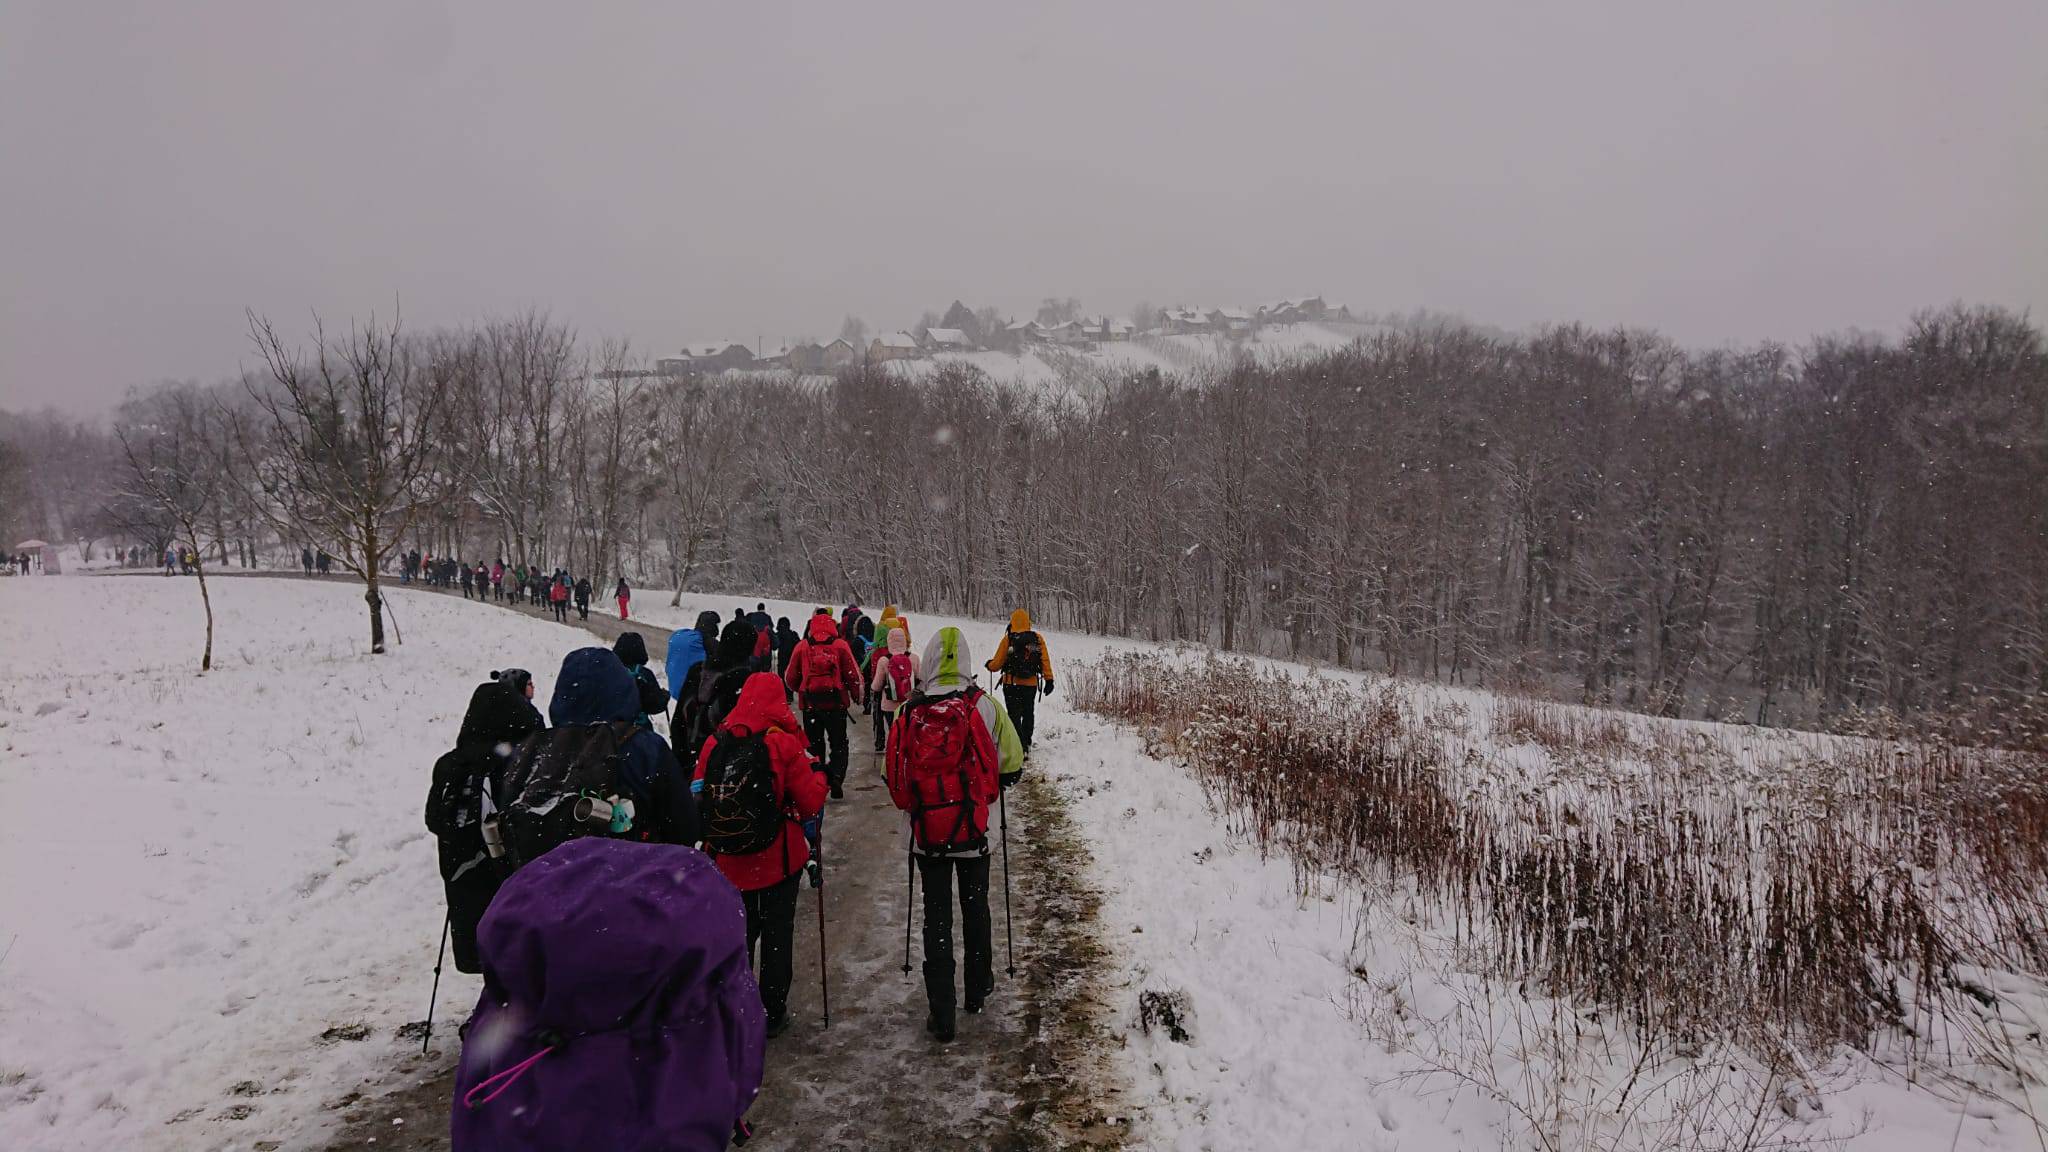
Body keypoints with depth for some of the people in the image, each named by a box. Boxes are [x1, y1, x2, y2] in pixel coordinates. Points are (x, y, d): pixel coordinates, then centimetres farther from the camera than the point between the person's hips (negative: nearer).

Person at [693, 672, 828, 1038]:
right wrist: (816, 772, 6)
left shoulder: (714, 744, -5)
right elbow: (811, 804, -11)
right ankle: (772, 1014, 20)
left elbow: (697, 800, 2)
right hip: (779, 861, -3)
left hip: (728, 862, 3)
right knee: (776, 937, 12)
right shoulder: (784, 743, -14)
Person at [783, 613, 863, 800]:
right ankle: (837, 779, -6)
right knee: (838, 744, 11)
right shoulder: (840, 645, -3)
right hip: (837, 703, -1)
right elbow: (853, 674, -4)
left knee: (815, 745, 13)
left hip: (810, 705, 1)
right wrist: (856, 695, 13)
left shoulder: (802, 646, 1)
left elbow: (791, 678, 5)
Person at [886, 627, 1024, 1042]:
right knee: (975, 910, 19)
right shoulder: (984, 706, -10)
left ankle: (941, 1014, 9)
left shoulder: (910, 713, -7)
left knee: (937, 919, 9)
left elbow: (893, 775, -1)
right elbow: (1011, 763, -3)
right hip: (972, 831, 0)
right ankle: (978, 991, 36)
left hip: (927, 833, 0)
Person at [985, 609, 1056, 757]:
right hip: (1031, 684, 3)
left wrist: (989, 665, 17)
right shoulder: (1038, 639, -1)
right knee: (1028, 714, 21)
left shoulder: (1008, 639, -9)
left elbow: (997, 663, -4)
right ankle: (1026, 743, 32)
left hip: (1012, 684, -3)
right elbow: (1045, 661, -3)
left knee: (1015, 716, -1)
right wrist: (1049, 680, 2)